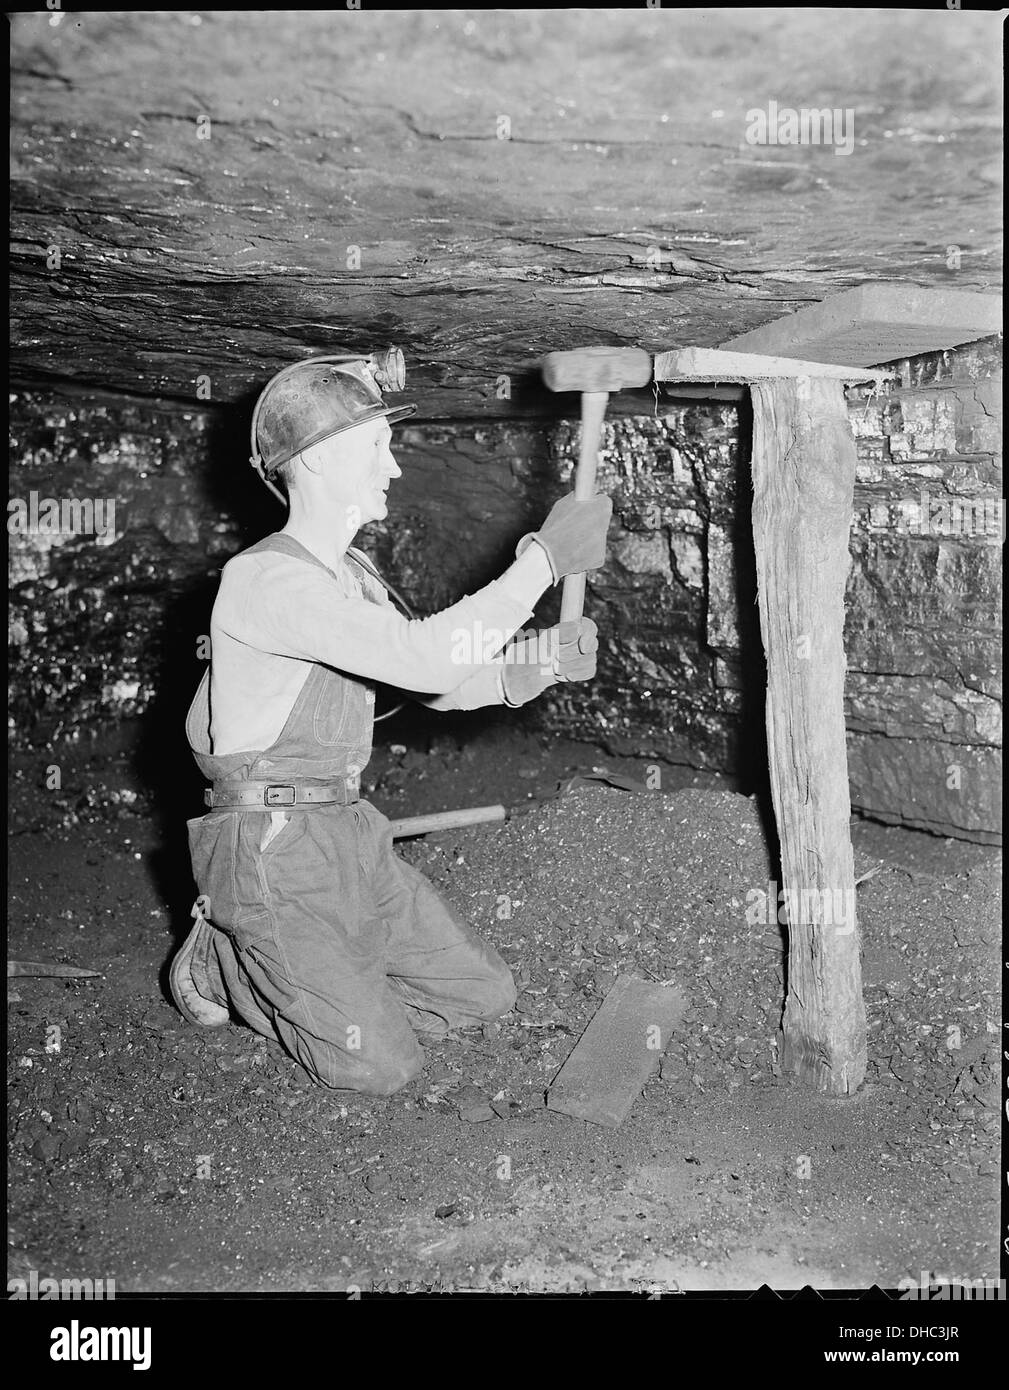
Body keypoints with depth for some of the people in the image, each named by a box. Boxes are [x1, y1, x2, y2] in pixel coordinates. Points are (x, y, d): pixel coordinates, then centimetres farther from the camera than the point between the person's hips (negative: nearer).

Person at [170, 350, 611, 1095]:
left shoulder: (353, 574, 12)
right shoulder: (265, 578, -21)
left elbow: (435, 682, 10)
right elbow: (423, 657, -30)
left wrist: (531, 665, -8)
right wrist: (542, 559, -25)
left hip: (352, 835, 9)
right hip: (272, 851, -9)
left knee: (484, 992, 9)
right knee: (379, 1064, -6)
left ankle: (288, 969, 20)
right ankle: (222, 961, 14)